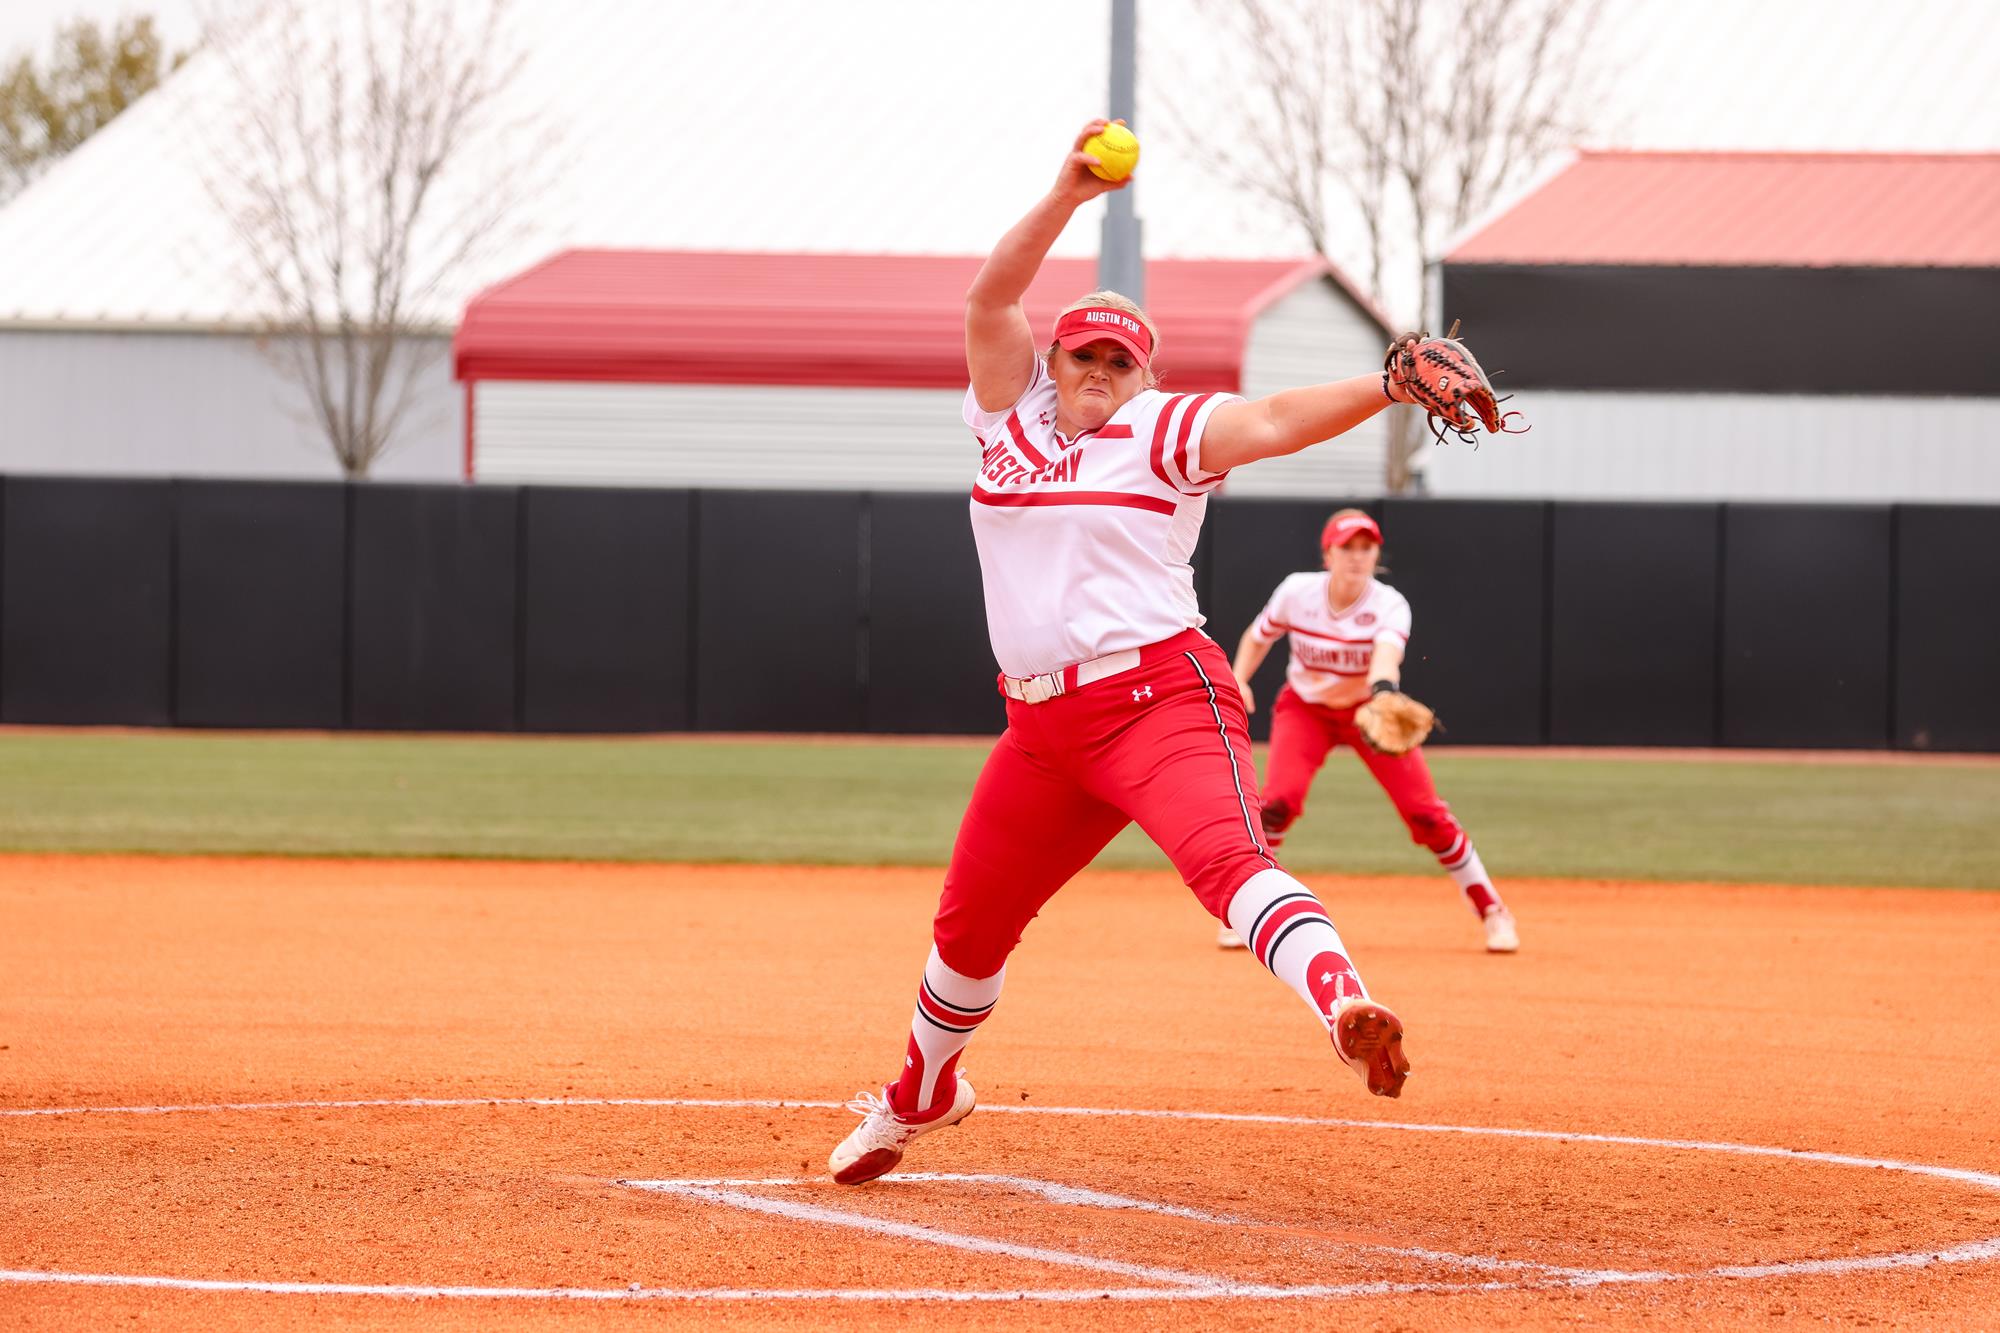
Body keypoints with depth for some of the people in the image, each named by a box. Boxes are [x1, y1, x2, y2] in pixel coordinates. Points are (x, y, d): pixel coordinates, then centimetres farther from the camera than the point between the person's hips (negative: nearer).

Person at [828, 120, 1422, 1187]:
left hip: (1161, 696, -5)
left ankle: (1343, 1001, -54)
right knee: (969, 926, 17)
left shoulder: (1164, 432, 1)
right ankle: (920, 1094, 41)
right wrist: (1068, 196, -9)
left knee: (1227, 858, -31)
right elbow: (990, 299, 2)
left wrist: (1387, 390, -31)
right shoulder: (1011, 412, 14)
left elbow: (1270, 422, -14)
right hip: (1042, 727, 5)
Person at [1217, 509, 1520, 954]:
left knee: (1426, 813, -10)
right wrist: (1238, 680, -18)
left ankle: (1491, 910, 7)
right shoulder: (1297, 592, -19)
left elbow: (1387, 651, -48)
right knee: (1279, 801, -24)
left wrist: (1383, 689, -70)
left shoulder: (1389, 605, -25)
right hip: (1305, 709, 0)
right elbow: (1258, 637, 0)